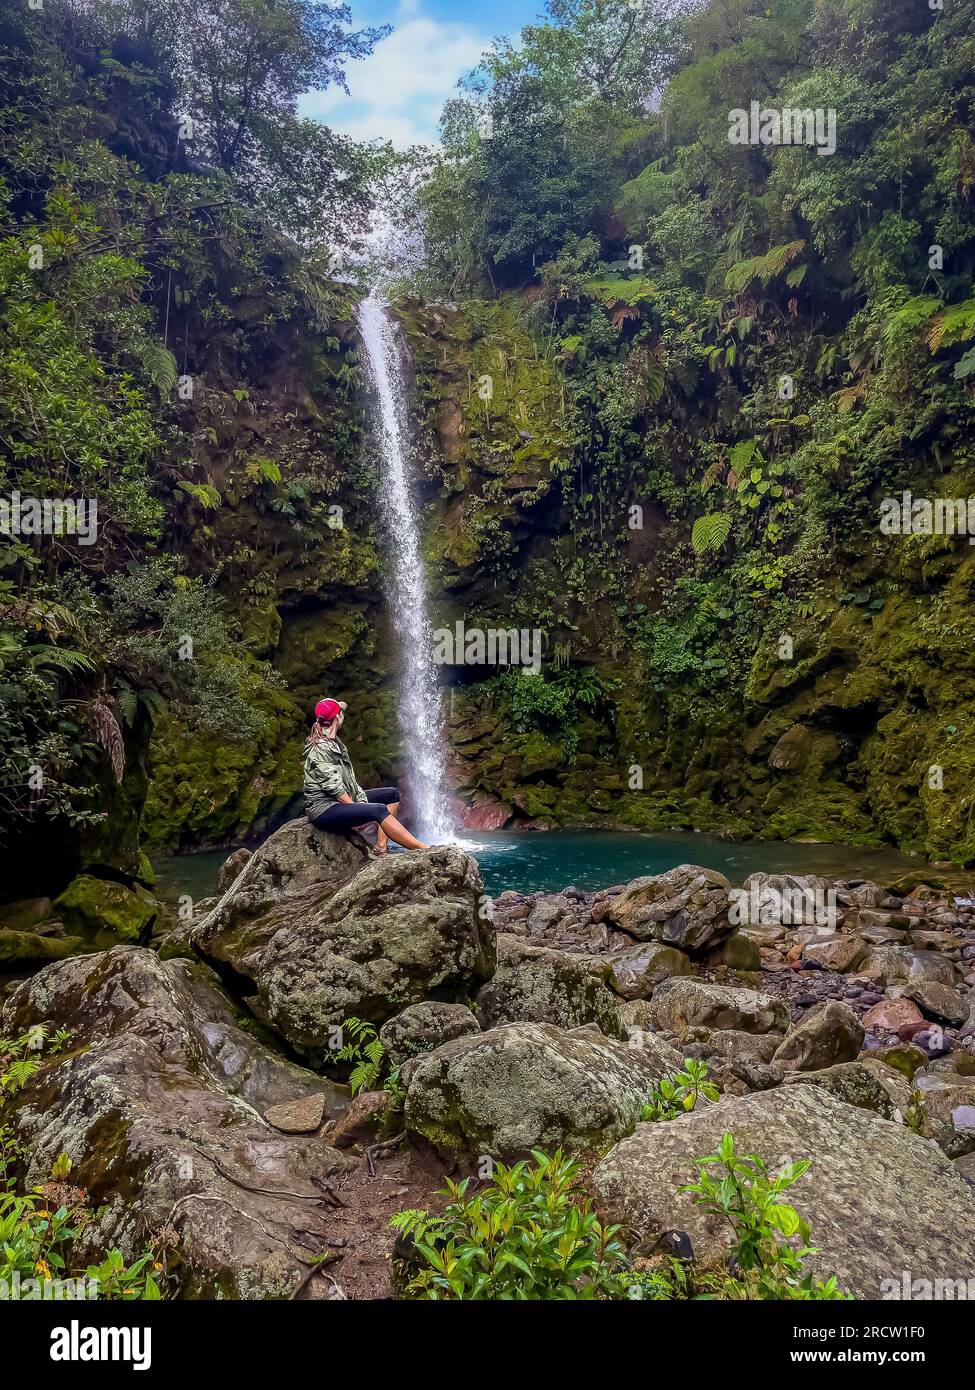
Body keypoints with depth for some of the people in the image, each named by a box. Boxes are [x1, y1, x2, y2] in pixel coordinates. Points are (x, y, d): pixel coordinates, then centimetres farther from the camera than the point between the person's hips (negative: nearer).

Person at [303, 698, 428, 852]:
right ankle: (422, 849, -27)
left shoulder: (334, 742, 14)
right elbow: (333, 786, -22)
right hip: (323, 808, -11)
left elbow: (349, 778, 11)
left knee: (392, 794, 7)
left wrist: (361, 799, -2)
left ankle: (381, 846, -7)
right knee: (378, 810, -29)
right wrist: (355, 809, -17)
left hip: (343, 799, 11)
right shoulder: (321, 748, -18)